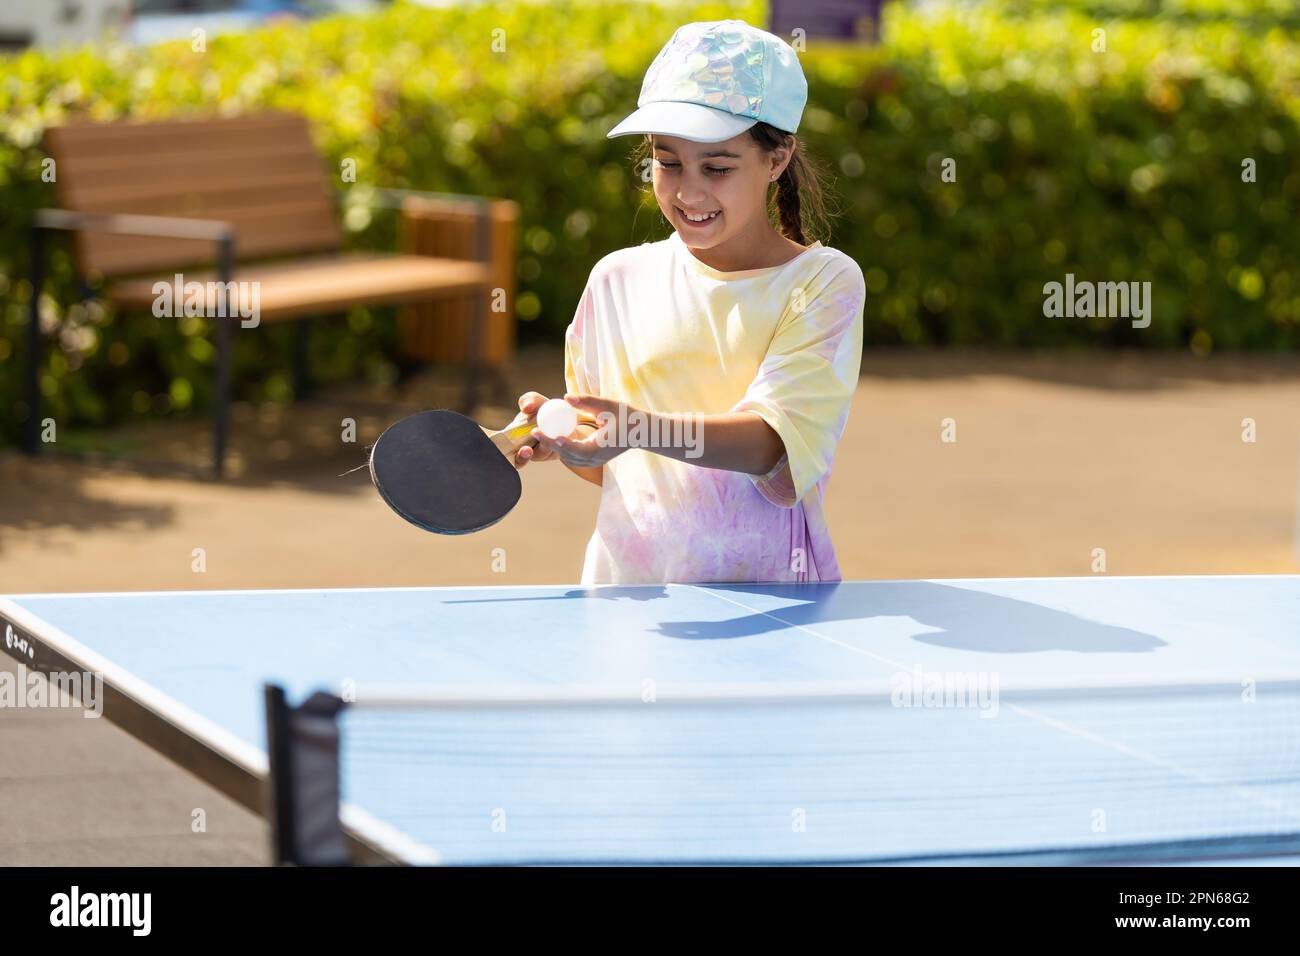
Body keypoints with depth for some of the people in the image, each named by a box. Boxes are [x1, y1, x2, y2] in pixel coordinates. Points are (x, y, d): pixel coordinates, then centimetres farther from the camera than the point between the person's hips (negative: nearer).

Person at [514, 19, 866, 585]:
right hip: (629, 589, 3)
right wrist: (560, 440, -6)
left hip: (769, 594, -3)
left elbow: (777, 443, -16)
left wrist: (644, 427, -30)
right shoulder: (618, 279, 9)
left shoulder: (823, 281, -2)